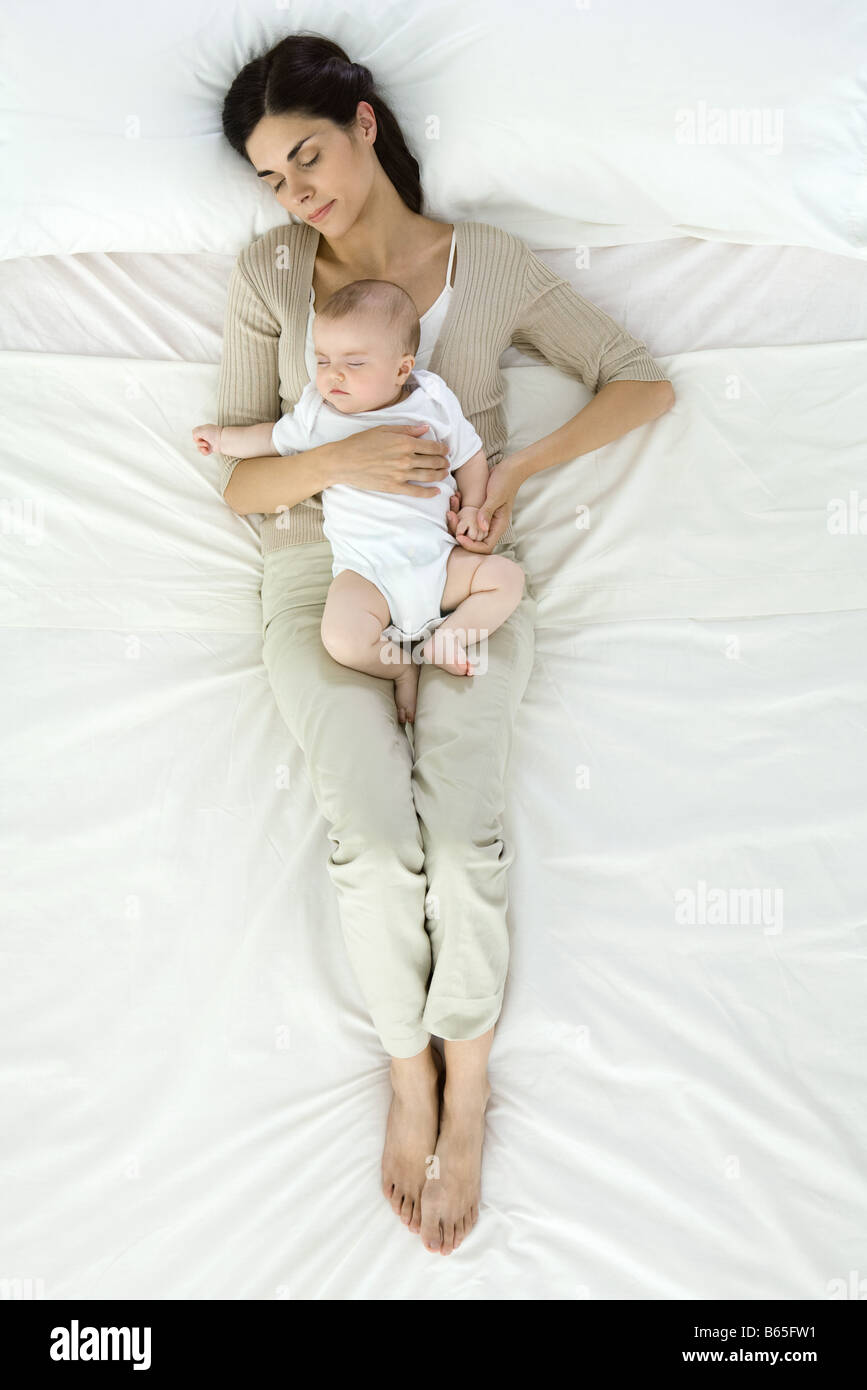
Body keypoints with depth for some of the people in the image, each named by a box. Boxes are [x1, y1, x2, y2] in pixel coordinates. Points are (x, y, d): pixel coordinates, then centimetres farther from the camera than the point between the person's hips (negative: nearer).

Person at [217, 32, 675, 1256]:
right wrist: (343, 460, -20)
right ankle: (411, 1071, 3)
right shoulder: (268, 278, 4)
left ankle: (462, 1080, 0)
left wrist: (520, 467, -10)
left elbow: (645, 383, 4)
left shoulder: (488, 263, 3)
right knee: (374, 828, -23)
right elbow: (240, 483, 1)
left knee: (462, 811, -24)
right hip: (322, 577, 1)